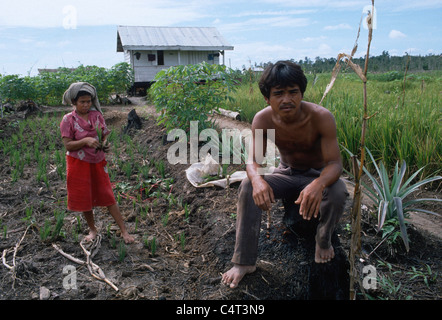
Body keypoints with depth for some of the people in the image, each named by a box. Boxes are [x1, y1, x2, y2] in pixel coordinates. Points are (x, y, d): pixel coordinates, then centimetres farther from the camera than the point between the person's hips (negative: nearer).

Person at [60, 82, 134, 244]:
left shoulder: (97, 115, 1)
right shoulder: (68, 119, -8)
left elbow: (105, 135, 6)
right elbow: (68, 145, -12)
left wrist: (105, 144, -17)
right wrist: (86, 141, -28)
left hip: (97, 162, 2)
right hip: (79, 163, -2)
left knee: (107, 196, 3)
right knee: (84, 198, 8)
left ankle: (124, 231, 7)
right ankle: (92, 230, 29)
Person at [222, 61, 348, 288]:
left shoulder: (321, 117, -27)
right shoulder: (262, 120, -20)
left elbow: (335, 163, -29)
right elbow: (253, 161, -20)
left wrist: (318, 184, -53)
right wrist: (257, 180, -46)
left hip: (317, 175, -2)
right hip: (286, 173, 2)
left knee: (337, 191, -35)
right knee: (247, 187, -24)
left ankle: (323, 241, 0)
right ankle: (244, 262, -13)